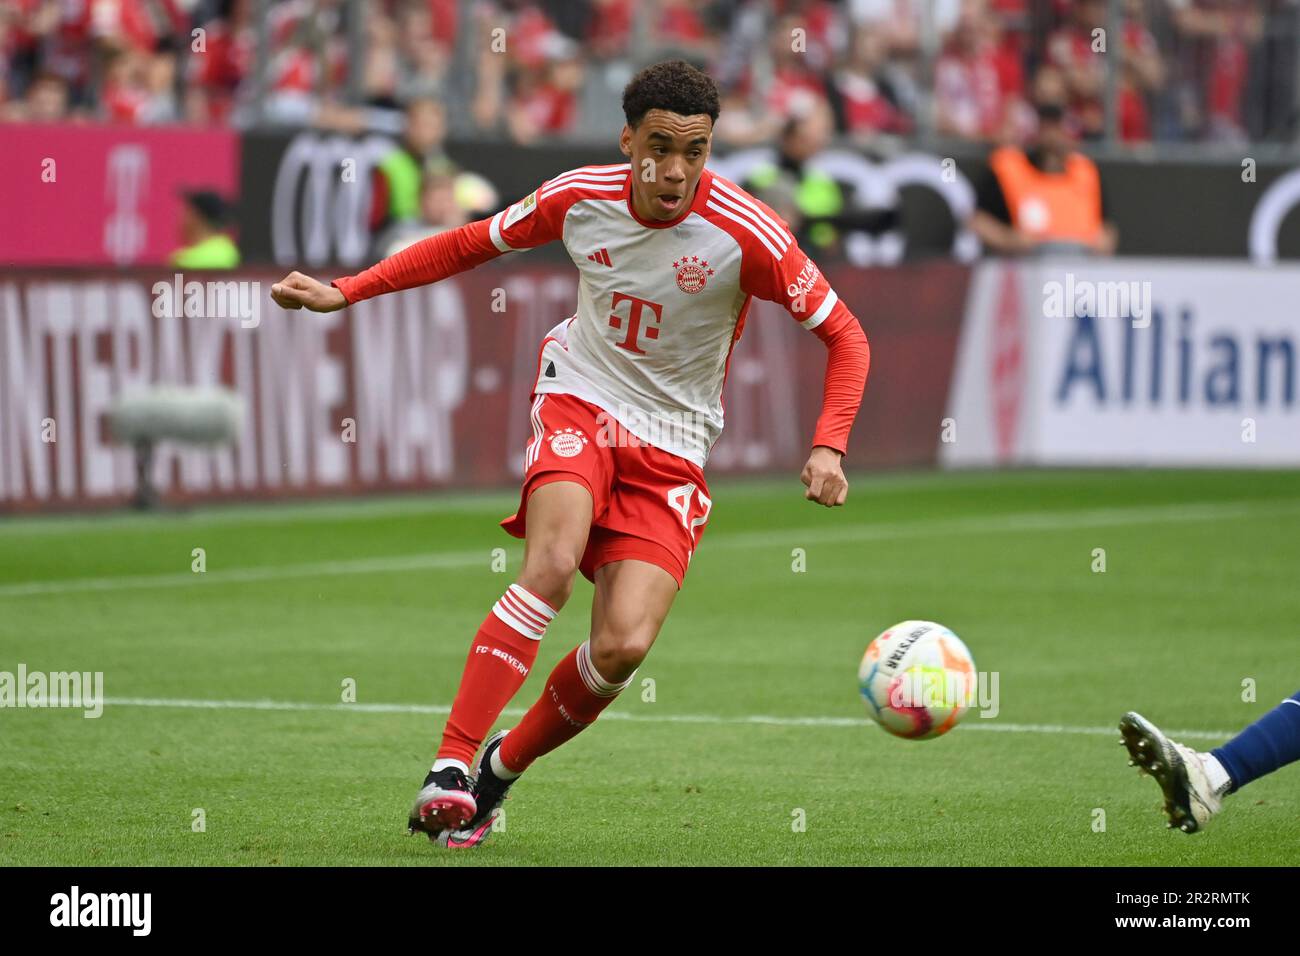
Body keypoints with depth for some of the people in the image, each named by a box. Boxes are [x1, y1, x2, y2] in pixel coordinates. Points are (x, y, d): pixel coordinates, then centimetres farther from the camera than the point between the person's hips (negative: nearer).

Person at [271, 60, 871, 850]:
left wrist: (828, 448, -20)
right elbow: (471, 244, 10)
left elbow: (844, 335, -7)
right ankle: (450, 768, -32)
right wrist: (345, 292, 4)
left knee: (625, 646, -17)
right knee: (554, 564, -31)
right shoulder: (580, 199, -8)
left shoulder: (746, 234, -16)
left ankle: (503, 766, 9)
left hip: (672, 444, 0)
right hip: (578, 401, 0)